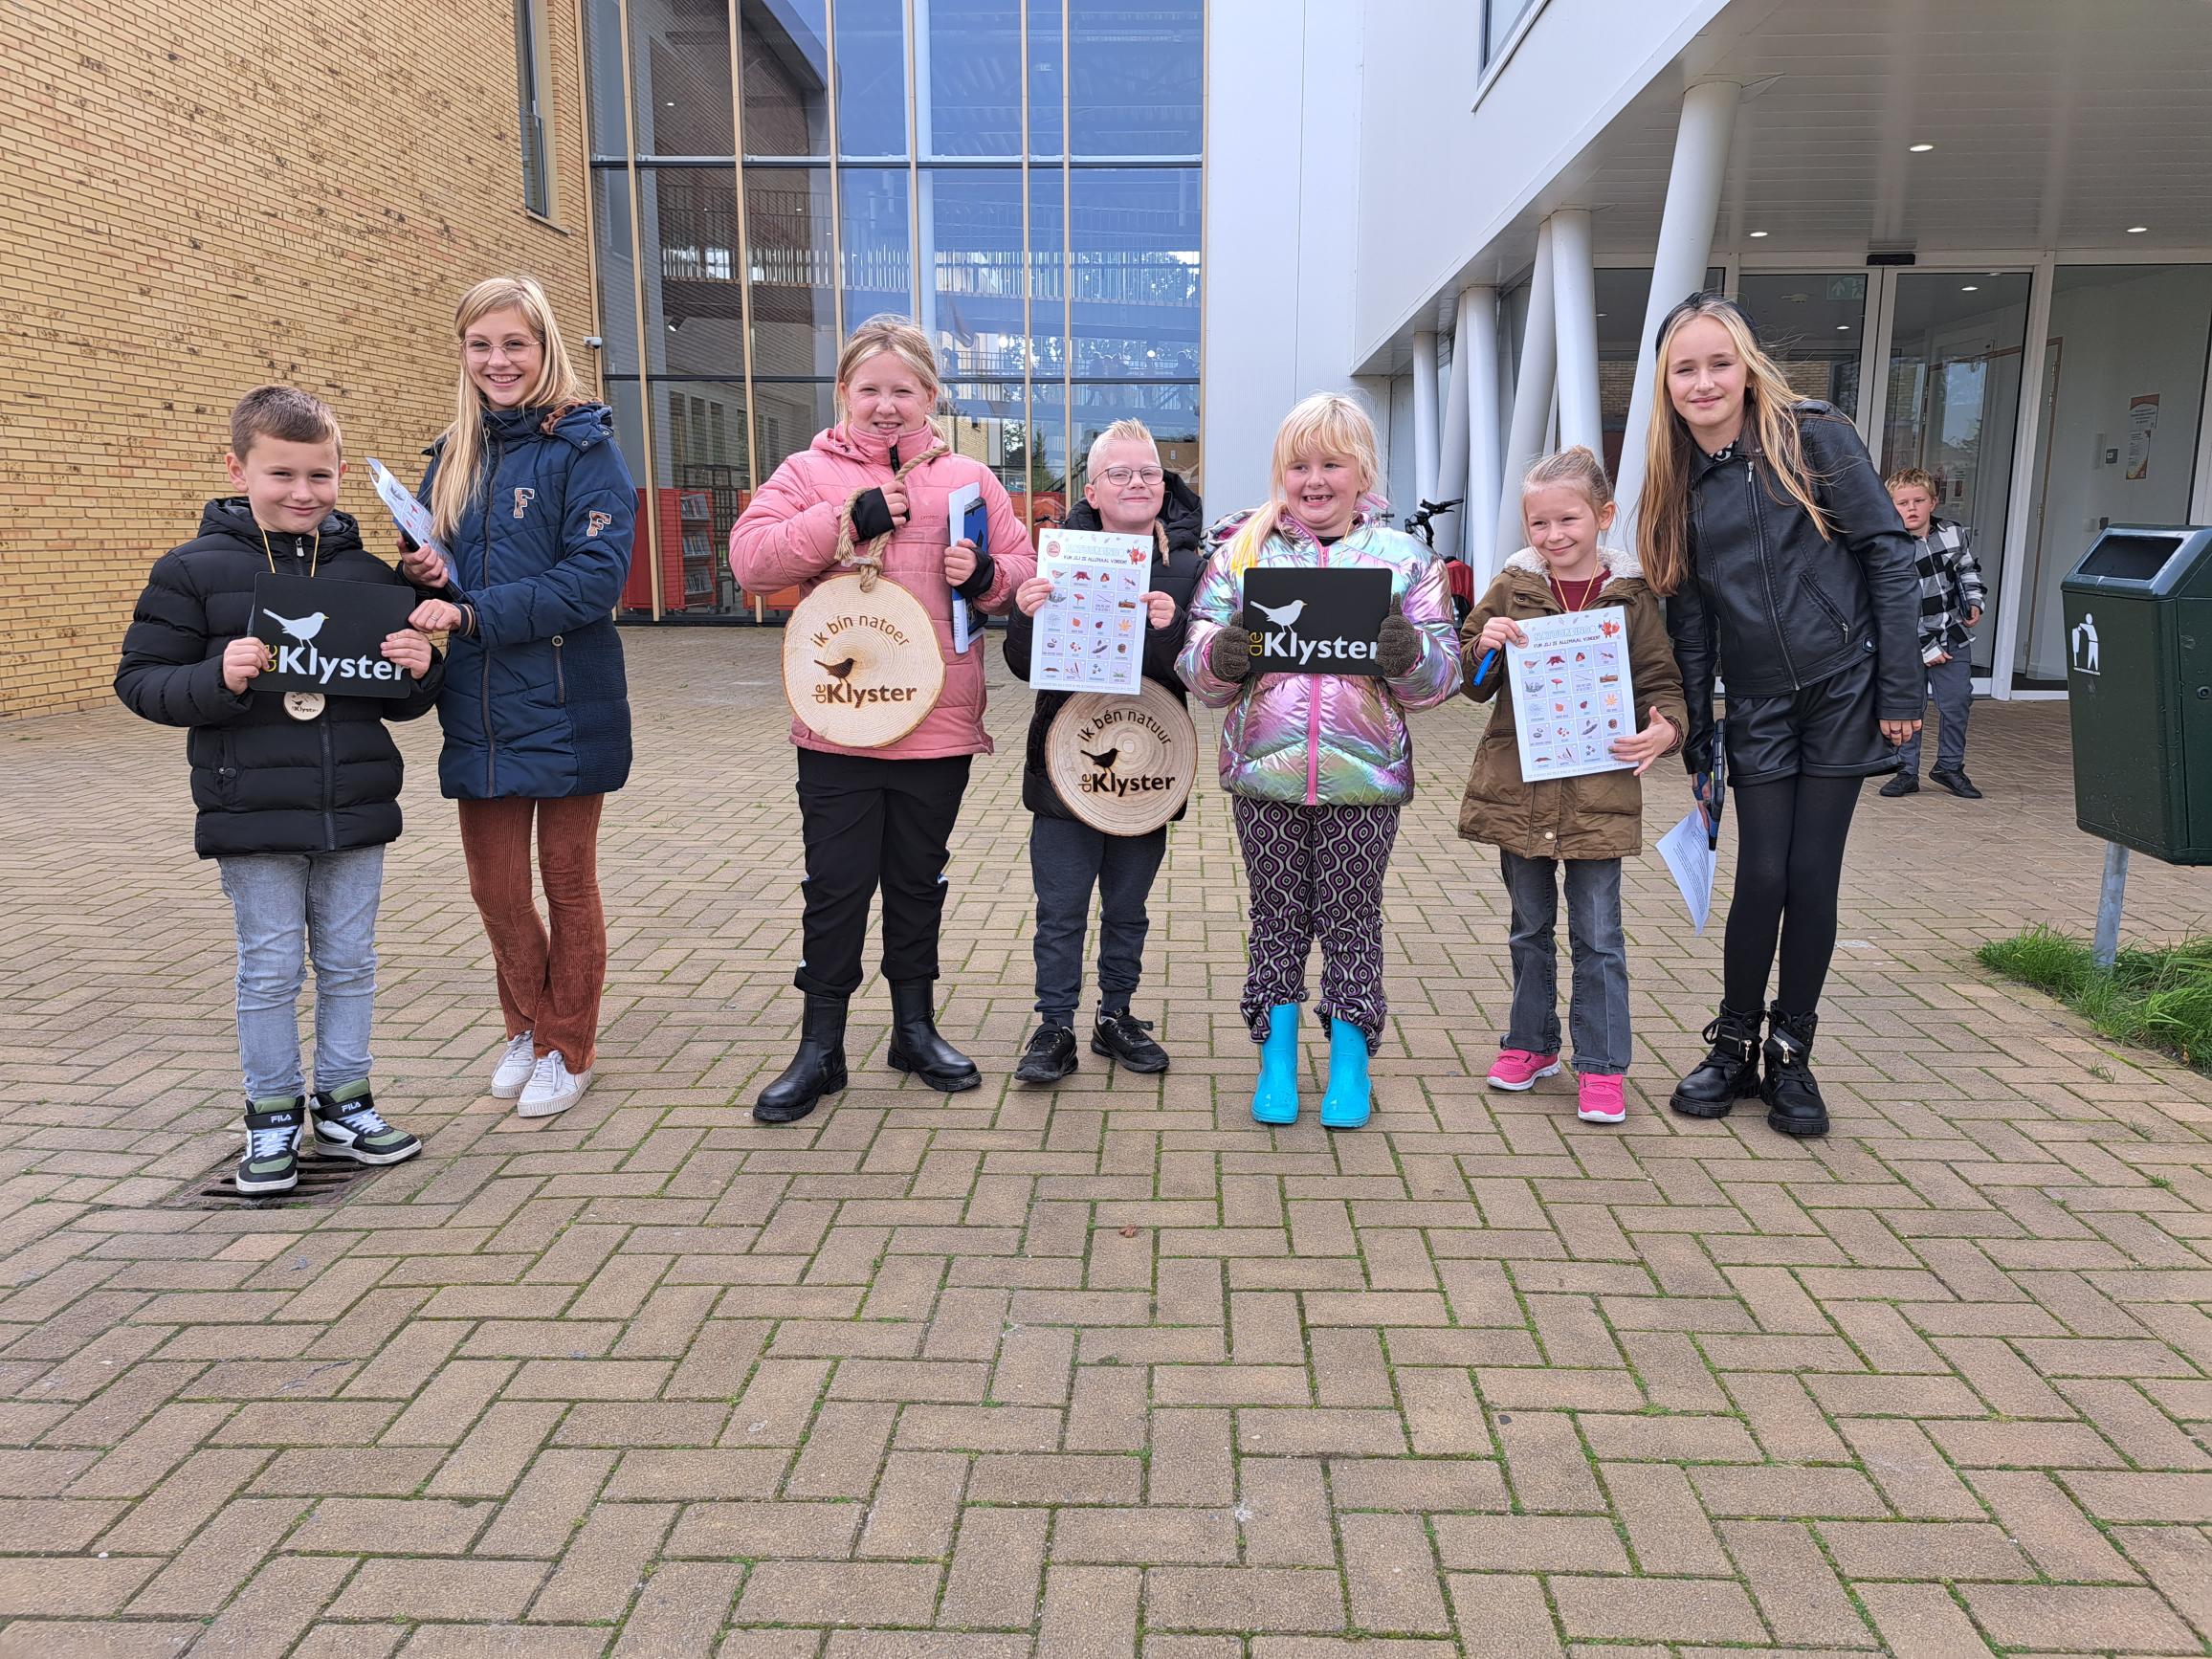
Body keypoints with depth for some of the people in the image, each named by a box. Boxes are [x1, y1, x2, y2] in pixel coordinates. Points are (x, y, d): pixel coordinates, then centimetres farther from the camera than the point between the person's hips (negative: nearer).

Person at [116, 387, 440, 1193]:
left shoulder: (369, 573, 5)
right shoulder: (193, 570, -3)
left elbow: (401, 702, 12)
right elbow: (140, 679, -3)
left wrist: (419, 668, -11)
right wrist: (217, 678, -21)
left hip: (355, 811, 3)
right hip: (252, 816, -3)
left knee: (349, 964, 12)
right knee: (269, 971, 6)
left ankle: (343, 1104, 27)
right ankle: (273, 1116, 21)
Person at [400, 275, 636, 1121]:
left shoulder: (582, 445, -7)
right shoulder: (453, 456, 11)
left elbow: (596, 575, -17)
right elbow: (438, 576, 17)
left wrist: (474, 612, -20)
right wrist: (428, 578, -7)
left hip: (566, 708, -5)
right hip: (479, 711, 5)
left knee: (568, 881, 8)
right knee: (495, 888, 11)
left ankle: (569, 1049, 25)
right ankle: (528, 1028, 34)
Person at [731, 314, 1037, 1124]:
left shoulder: (968, 478, 8)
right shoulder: (809, 472, 2)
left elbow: (1023, 566, 9)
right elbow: (749, 558, -10)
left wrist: (984, 575, -13)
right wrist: (848, 520, -18)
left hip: (939, 724, 2)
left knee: (918, 880, 15)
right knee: (836, 886, 4)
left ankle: (916, 1027, 31)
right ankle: (820, 1048, 18)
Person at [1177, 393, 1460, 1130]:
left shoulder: (1404, 556, 4)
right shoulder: (1241, 550, 6)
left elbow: (1442, 669, 2)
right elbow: (1197, 665, 4)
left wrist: (1409, 655, -20)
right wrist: (1219, 659, -19)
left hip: (1364, 773, -1)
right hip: (1265, 769, 1)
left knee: (1351, 918, 9)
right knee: (1276, 917, 11)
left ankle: (1350, 1061, 24)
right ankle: (1276, 1057, 25)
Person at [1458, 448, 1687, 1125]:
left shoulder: (1632, 594, 0)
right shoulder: (1512, 587, 3)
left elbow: (1662, 679, 5)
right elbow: (1473, 683, 9)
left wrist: (1666, 726, -15)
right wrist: (1485, 646, -12)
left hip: (1598, 792, -2)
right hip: (1518, 789, 2)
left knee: (1598, 937, 4)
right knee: (1531, 929, 16)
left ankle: (1600, 1065, 15)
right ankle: (1532, 1044, 31)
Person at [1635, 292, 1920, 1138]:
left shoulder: (1812, 437, -7)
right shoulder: (1678, 481, 4)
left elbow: (1887, 553, -6)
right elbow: (1689, 617, 6)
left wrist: (1901, 688, -10)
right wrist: (1695, 740, 6)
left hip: (1841, 690, -2)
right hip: (1756, 708, 2)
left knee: (1813, 877, 1)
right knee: (1763, 877, -2)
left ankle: (1791, 1055, 17)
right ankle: (1734, 1046, 17)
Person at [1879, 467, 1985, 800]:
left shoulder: (1954, 534, 1)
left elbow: (1968, 568, 22)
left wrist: (1974, 601, 6)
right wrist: (1926, 649, -13)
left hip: (1953, 638, 4)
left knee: (1956, 704, 5)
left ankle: (1950, 766, 22)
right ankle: (1906, 771, 11)